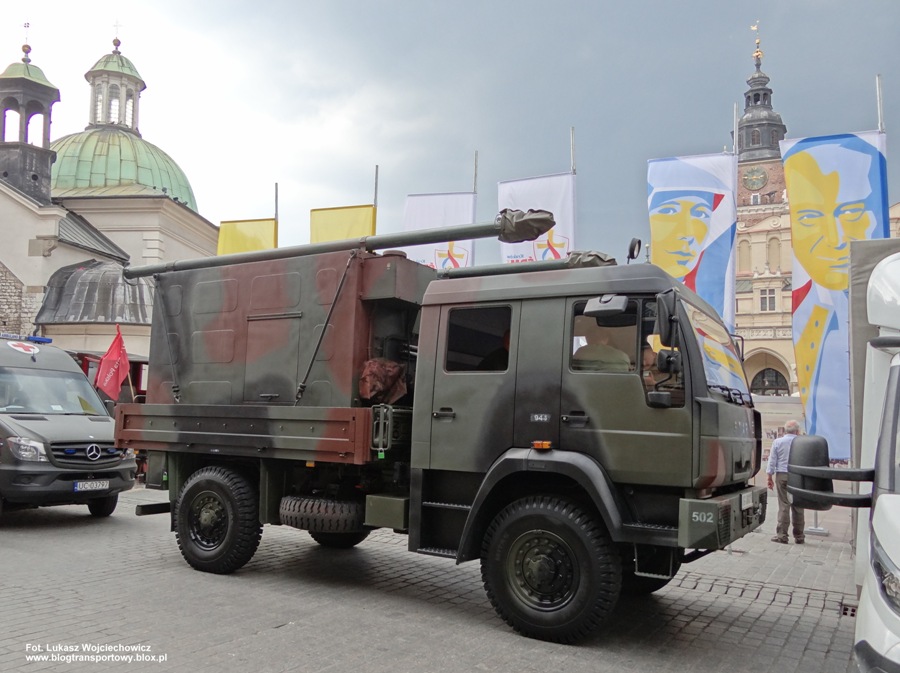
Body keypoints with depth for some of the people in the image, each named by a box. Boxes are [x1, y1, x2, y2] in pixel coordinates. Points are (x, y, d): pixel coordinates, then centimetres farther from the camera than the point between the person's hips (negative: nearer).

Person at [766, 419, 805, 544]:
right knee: (797, 506, 7)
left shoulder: (777, 442, 1)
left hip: (782, 475, -1)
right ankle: (799, 536, 14)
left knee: (784, 505, 0)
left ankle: (782, 535, -1)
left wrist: (769, 477, 5)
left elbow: (772, 461, 0)